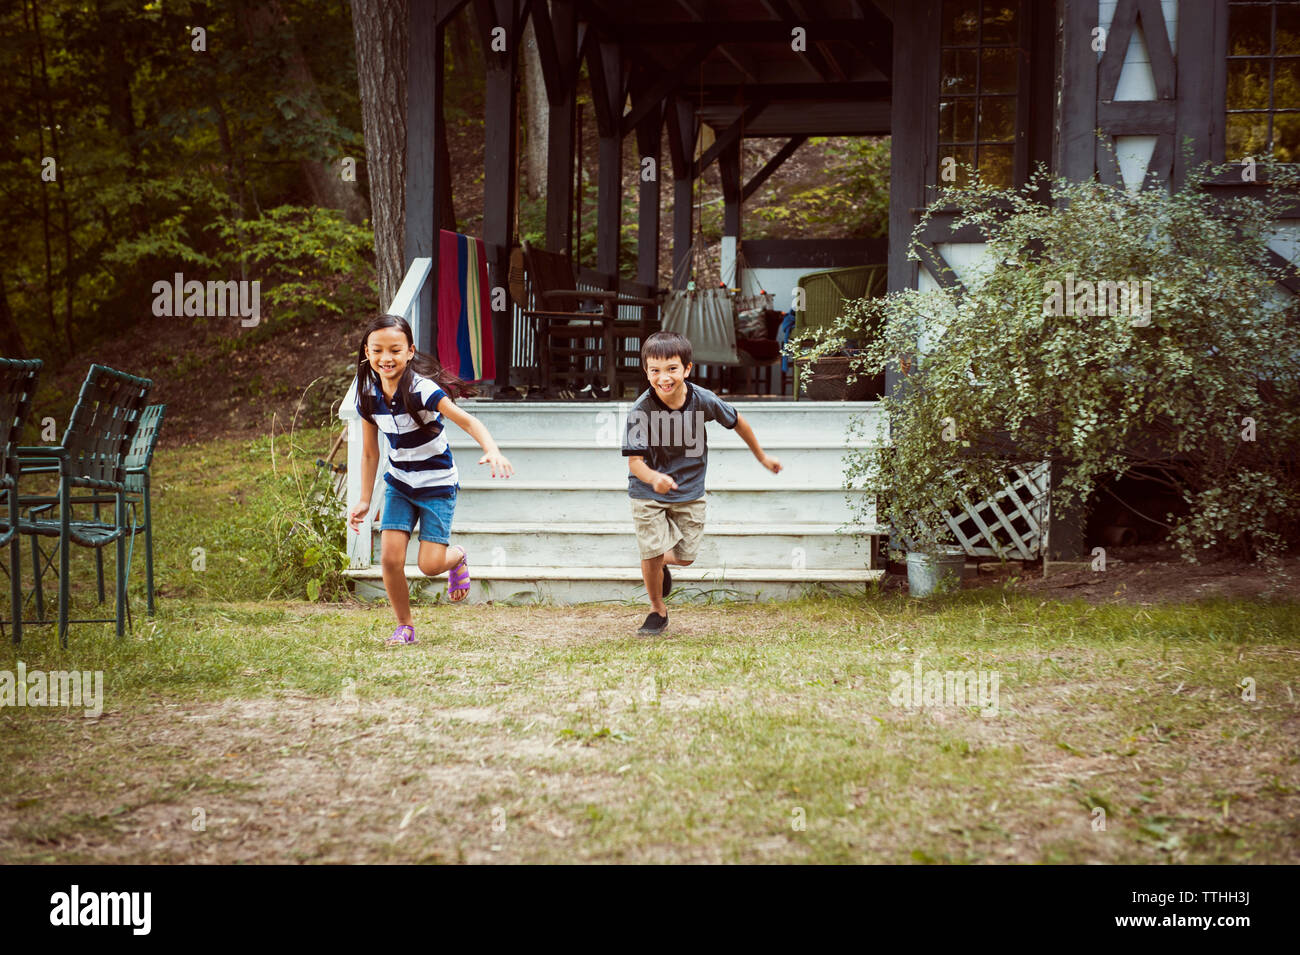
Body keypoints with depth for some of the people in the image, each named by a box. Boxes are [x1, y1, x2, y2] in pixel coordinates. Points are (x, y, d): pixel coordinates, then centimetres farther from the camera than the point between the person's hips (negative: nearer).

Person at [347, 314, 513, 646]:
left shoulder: (421, 389, -24)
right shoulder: (367, 396, -7)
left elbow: (467, 421, -31)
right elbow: (370, 452, 5)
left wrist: (492, 450, -50)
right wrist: (364, 500, 7)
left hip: (437, 484, -4)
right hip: (398, 483, 4)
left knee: (430, 564, -10)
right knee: (390, 558, -10)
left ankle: (458, 557, 28)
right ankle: (404, 627, 11)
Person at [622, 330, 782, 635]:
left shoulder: (703, 400, -19)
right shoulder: (639, 411, -25)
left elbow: (736, 422, 1)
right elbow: (634, 461, -26)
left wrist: (762, 456, 14)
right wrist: (654, 478, -48)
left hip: (689, 491, 2)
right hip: (648, 493, -2)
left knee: (685, 557, 4)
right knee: (651, 552, -5)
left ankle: (662, 563, 42)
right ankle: (658, 610, 23)